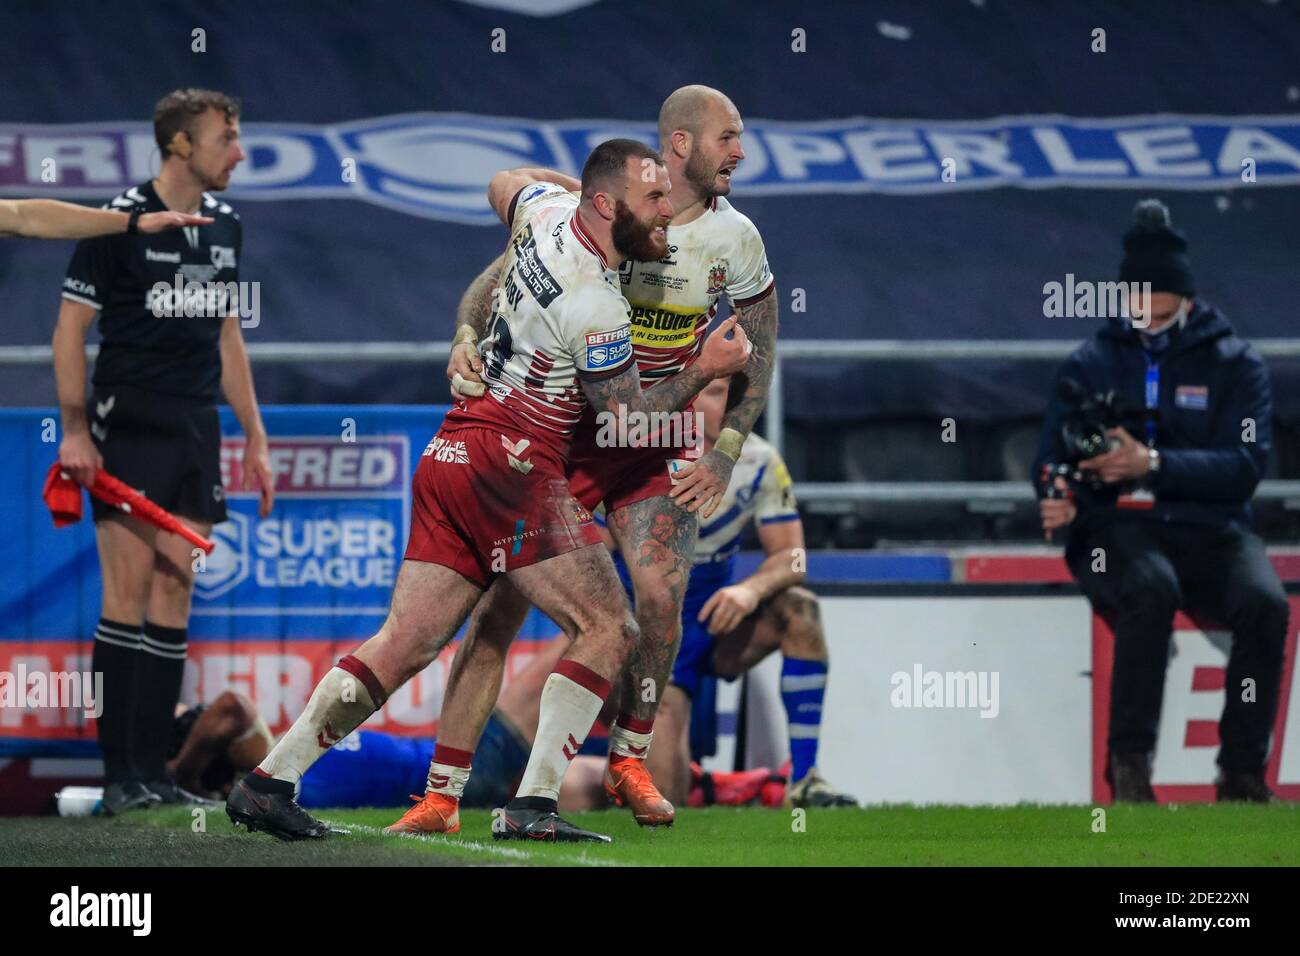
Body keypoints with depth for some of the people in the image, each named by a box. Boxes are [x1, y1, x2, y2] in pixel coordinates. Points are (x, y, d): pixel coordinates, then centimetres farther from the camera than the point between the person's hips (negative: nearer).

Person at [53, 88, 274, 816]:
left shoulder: (223, 225, 12)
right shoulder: (122, 222, -8)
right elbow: (70, 328, -6)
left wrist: (255, 439, 18)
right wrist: (75, 430, -14)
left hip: (197, 430, 6)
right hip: (129, 426, -6)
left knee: (174, 596, 3)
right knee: (128, 593, -9)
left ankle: (154, 770, 6)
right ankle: (120, 775, -7)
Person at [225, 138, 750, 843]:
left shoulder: (549, 209, 8)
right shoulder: (597, 304, -16)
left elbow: (502, 186, 33)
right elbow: (628, 418, -7)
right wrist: (705, 370, 2)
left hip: (448, 458, 9)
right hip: (510, 465, -9)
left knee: (406, 644, 7)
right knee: (608, 628, -5)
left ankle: (268, 782, 4)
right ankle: (532, 805, -11)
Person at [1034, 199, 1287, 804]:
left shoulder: (1235, 364, 6)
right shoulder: (1091, 365, 12)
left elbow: (1244, 466, -8)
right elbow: (1052, 459, 7)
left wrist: (1153, 464, -22)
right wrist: (1057, 498, -18)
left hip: (1208, 530, 1)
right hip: (1116, 531, 0)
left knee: (1265, 602, -31)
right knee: (1152, 589, -36)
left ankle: (1242, 773, -20)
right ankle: (1129, 765, -32)